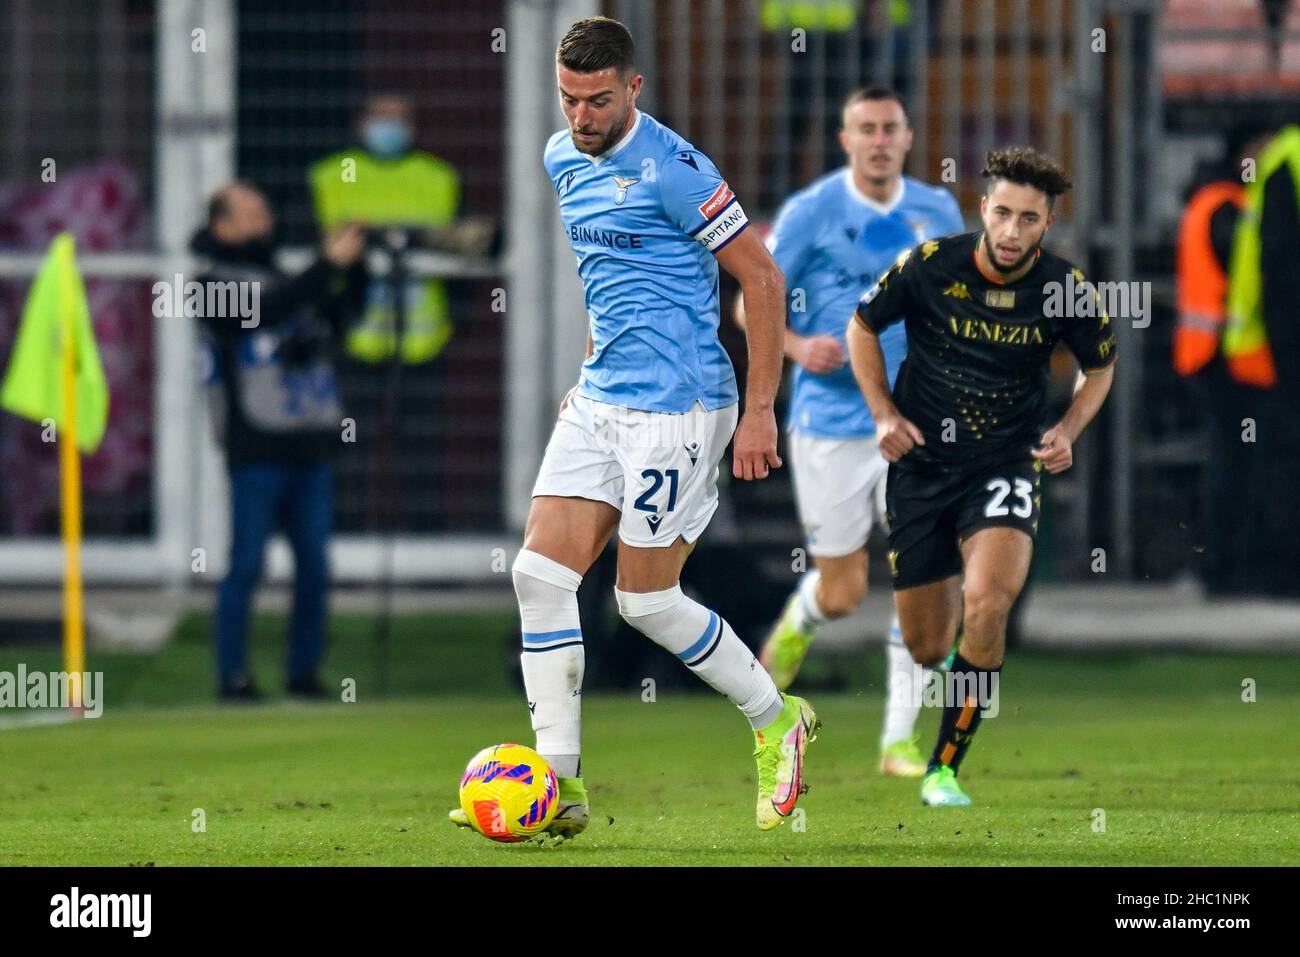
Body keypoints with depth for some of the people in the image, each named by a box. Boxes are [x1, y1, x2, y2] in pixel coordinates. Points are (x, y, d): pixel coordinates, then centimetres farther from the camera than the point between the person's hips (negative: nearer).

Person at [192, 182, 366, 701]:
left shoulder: (282, 280, 18)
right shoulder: (215, 286, -1)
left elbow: (338, 318, 18)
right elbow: (263, 311, -19)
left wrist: (353, 266, 3)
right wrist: (329, 264, -20)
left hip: (310, 450, 6)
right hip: (257, 452, -6)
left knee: (314, 566, 5)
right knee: (247, 565, -6)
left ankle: (305, 671, 11)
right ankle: (233, 674, -2)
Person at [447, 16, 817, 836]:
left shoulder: (672, 169, -16)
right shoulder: (564, 160, 9)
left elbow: (763, 282, -13)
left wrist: (760, 411, -15)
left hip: (676, 410, -8)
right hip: (600, 401, 8)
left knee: (646, 600, -2)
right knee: (540, 573, -3)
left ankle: (778, 722, 20)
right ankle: (560, 787, -1)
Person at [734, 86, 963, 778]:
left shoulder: (937, 213, 5)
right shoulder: (811, 212, -5)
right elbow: (749, 302, -2)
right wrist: (797, 346, -20)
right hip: (830, 424, -2)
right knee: (842, 595, 3)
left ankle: (900, 739, -3)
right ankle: (796, 625, 41)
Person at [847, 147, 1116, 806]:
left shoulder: (1066, 289, -10)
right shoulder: (929, 265, -12)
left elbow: (1101, 367, 11)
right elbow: (862, 326, 6)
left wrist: (1067, 432, -5)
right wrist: (884, 414, -4)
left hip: (1005, 466, -1)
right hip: (921, 465, 1)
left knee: (986, 605, -27)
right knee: (926, 647, 5)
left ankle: (943, 770, -15)